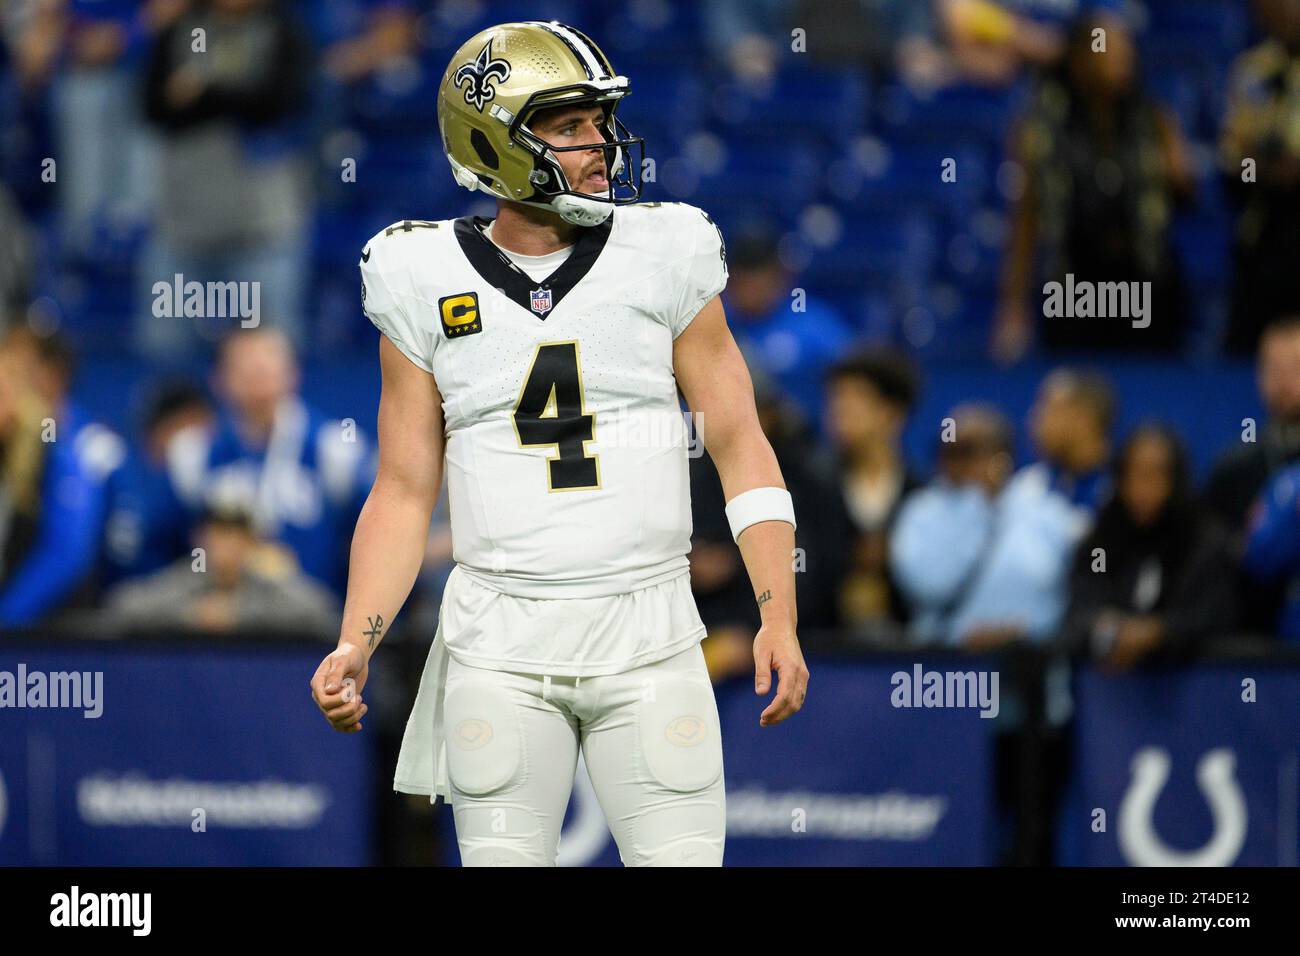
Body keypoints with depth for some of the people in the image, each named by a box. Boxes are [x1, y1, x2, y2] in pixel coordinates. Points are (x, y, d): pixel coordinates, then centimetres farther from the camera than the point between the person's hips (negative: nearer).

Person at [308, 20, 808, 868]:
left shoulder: (663, 256, 1)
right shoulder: (429, 288, 3)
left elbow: (740, 446, 3)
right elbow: (404, 493, 6)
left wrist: (779, 618, -7)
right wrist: (355, 646, -7)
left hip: (649, 637, 0)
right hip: (501, 645, 0)